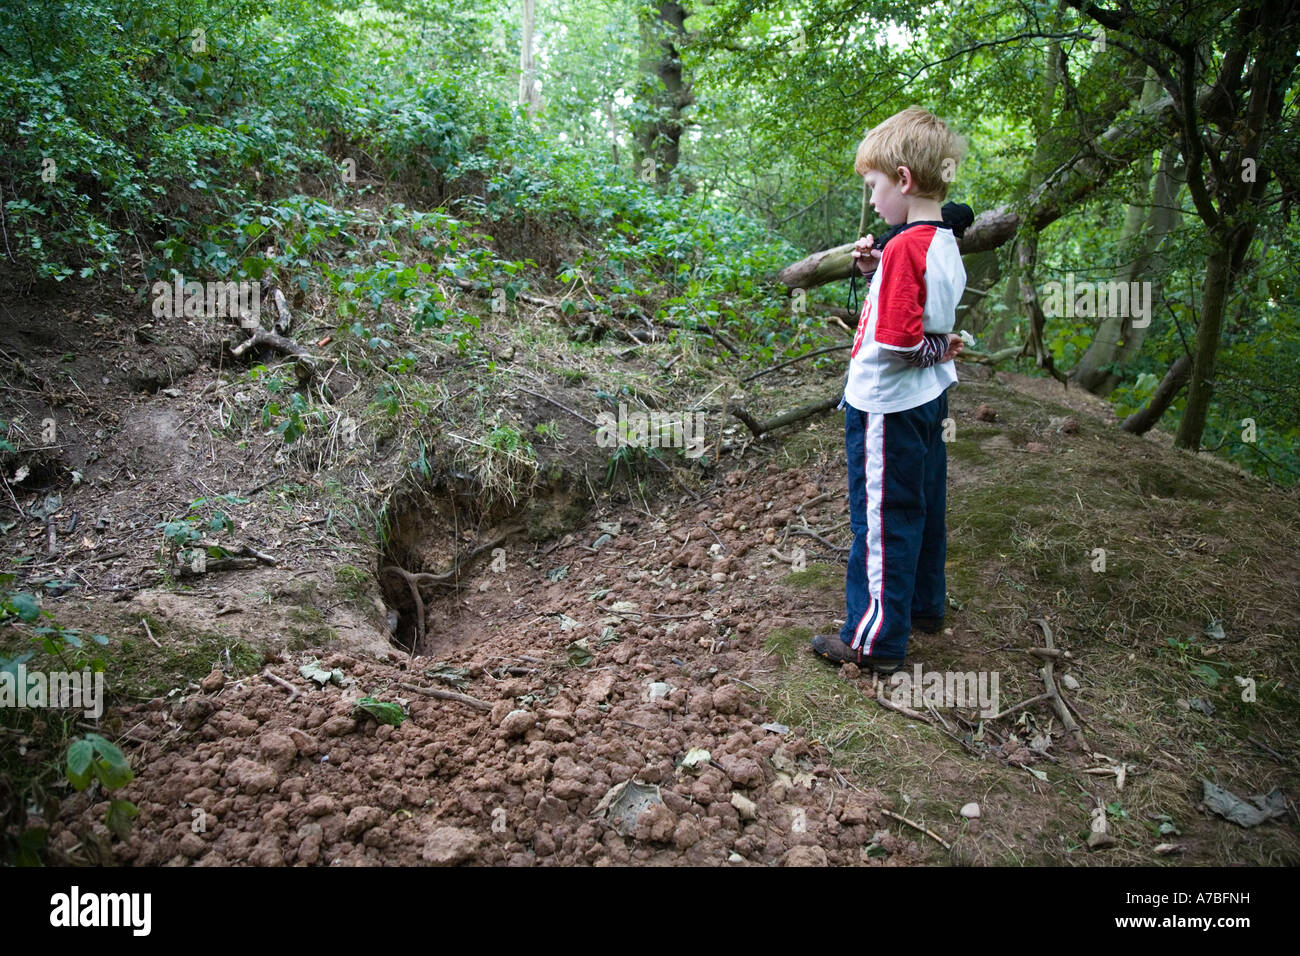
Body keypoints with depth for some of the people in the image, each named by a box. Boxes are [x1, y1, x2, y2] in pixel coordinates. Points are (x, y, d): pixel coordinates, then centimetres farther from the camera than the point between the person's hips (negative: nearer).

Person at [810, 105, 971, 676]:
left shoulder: (904, 248, -22)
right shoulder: (944, 242, 5)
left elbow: (897, 345, -28)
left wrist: (936, 351, -9)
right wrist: (876, 269, 3)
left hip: (888, 406, -9)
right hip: (928, 400, 9)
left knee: (882, 519, 1)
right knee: (923, 507, 21)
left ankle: (877, 639, 12)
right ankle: (924, 605, 38)